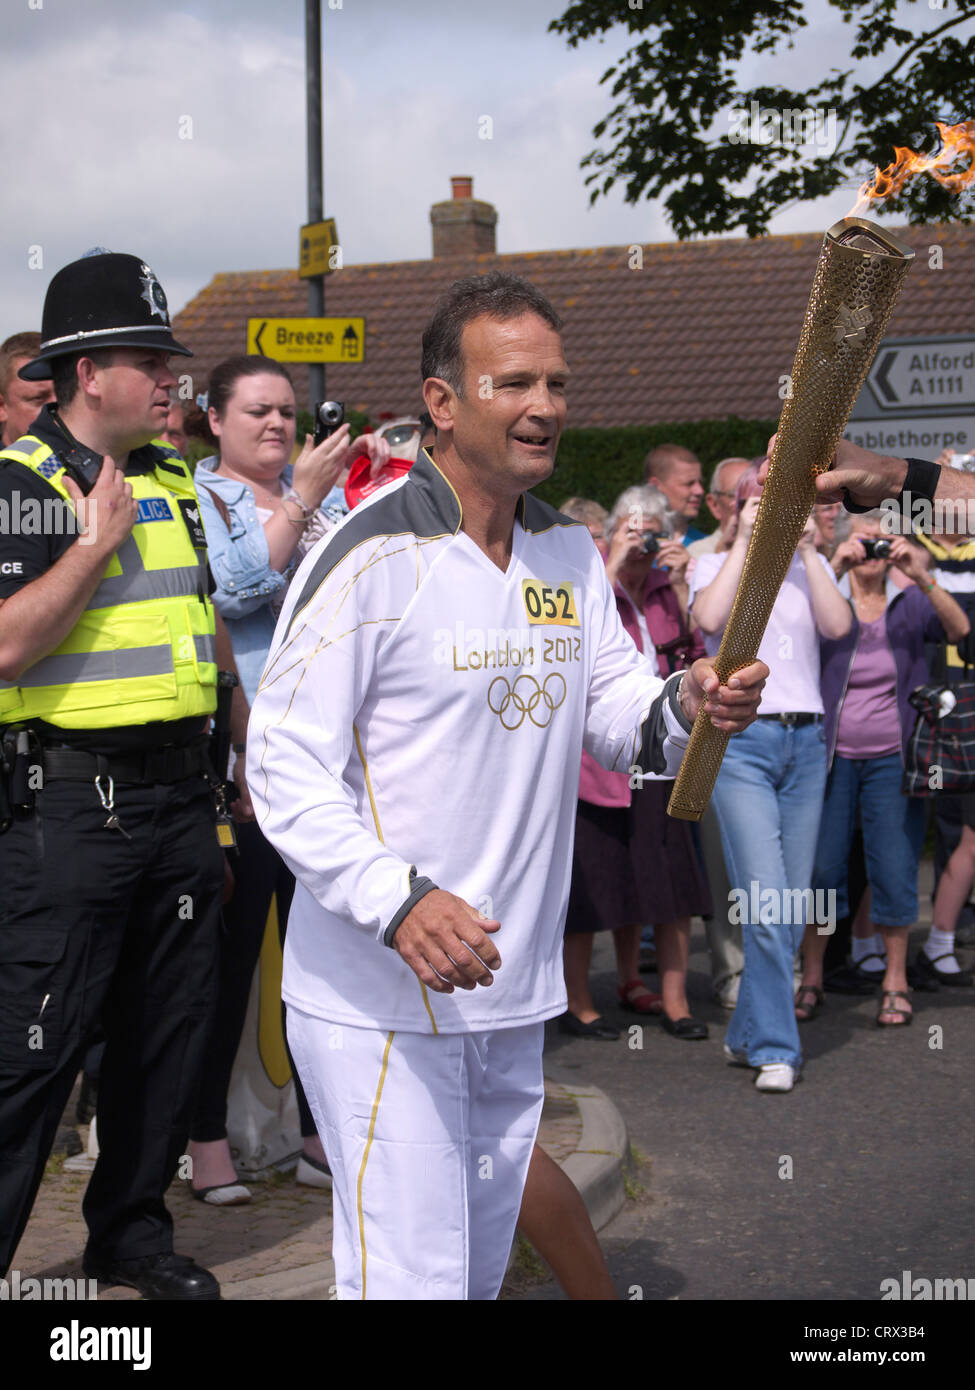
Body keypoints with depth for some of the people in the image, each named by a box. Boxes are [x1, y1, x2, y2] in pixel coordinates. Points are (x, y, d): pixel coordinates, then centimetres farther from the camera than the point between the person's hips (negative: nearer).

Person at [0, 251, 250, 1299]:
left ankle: (131, 1232, 28)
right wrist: (97, 541, -17)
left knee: (167, 1033, 14)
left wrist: (248, 742, 22)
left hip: (181, 794, 7)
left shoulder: (175, 482, 13)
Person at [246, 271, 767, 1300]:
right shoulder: (375, 555, -15)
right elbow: (283, 767, -17)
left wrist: (683, 707, -12)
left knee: (480, 1269, 20)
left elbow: (615, 712, 12)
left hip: (513, 993, 8)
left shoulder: (569, 551, 9)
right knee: (412, 1279, -8)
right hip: (378, 998, -7)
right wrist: (396, 900, -30)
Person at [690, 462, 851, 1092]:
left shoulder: (811, 567, 15)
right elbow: (710, 618, -15)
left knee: (795, 903, 5)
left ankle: (748, 1035, 19)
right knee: (765, 901, -14)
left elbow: (839, 625, -3)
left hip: (806, 740, 4)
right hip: (740, 741, -4)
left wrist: (807, 551, -3)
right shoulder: (714, 565, 7)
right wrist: (744, 544, -9)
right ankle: (775, 1047, -6)